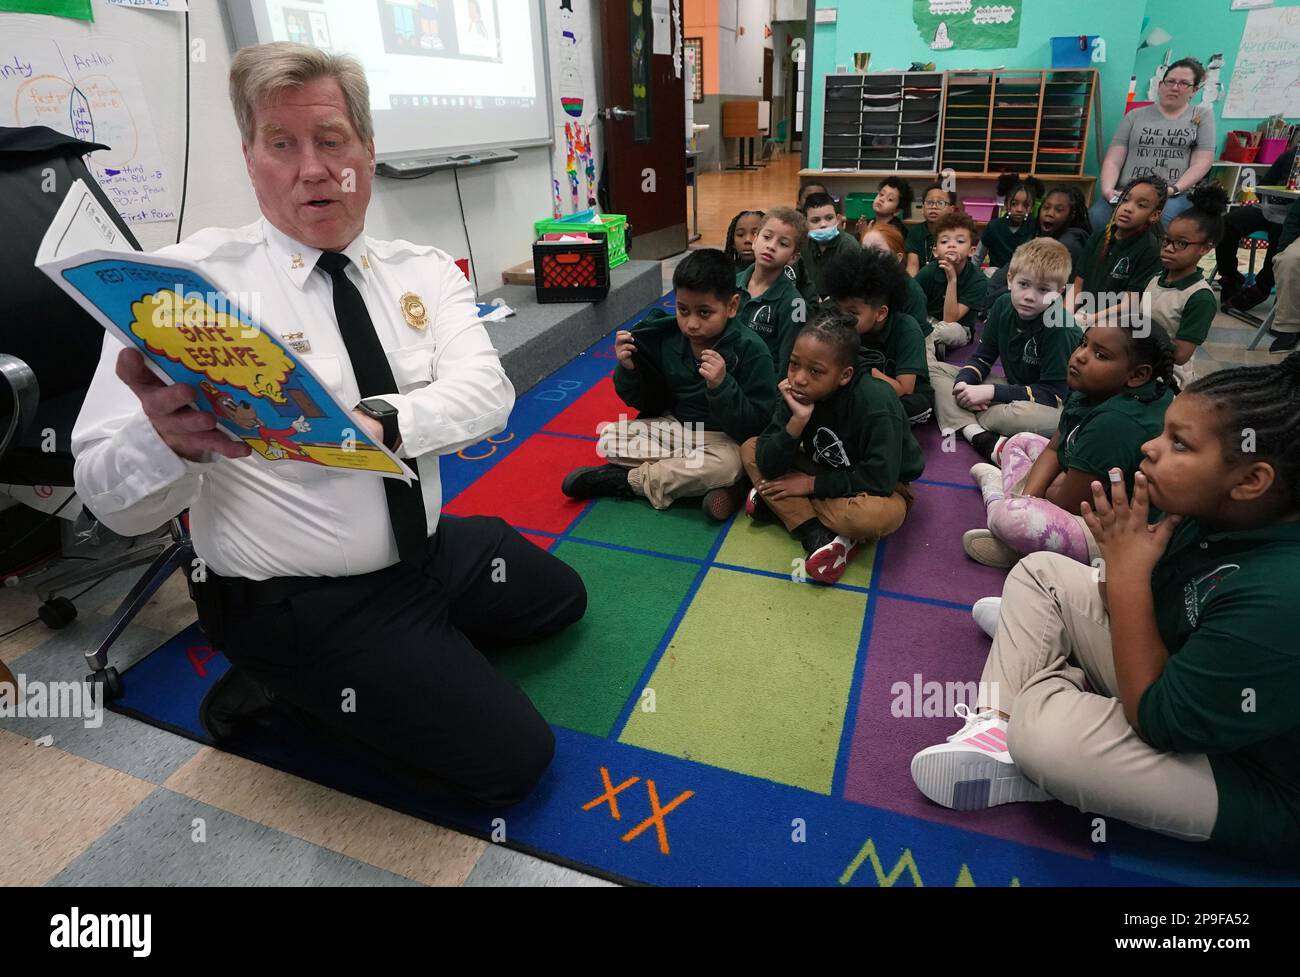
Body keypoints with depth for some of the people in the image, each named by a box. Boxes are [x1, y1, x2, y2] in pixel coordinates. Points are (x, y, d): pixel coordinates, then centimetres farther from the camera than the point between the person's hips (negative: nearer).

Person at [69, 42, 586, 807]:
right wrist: (169, 439, -38)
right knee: (511, 758, -7)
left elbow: (486, 393, -18)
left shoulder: (424, 271, -1)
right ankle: (288, 680, 8)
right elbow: (116, 504, -16)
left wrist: (377, 422, -37)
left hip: (435, 549, 6)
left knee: (561, 597, 23)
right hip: (302, 608, -5)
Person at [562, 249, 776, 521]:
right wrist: (628, 369, -16)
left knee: (727, 465, -37)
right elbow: (642, 402, 4)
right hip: (675, 427, 4)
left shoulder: (751, 349, -19)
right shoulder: (665, 338, -7)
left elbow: (754, 426, -21)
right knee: (608, 439, -11)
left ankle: (625, 480, -17)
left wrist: (721, 386, -36)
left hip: (723, 439, -4)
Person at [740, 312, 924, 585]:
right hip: (823, 473, 6)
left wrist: (812, 484, -22)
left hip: (880, 486, -5)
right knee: (750, 449, -12)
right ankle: (817, 535, -22)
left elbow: (879, 479, -28)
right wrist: (797, 421, -34)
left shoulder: (877, 405, -27)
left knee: (876, 515, -40)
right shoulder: (798, 394, -14)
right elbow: (769, 467, -19)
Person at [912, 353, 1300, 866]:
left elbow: (1158, 720, -27)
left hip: (1256, 785, -8)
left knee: (1046, 726, -36)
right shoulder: (1215, 513, -10)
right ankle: (998, 729, -7)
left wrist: (1127, 573, -27)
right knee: (1041, 571, 2)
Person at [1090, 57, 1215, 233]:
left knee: (1160, 219, -39)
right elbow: (1113, 161, 10)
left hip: (1176, 194, 0)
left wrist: (1174, 189, -11)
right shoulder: (1135, 116, 21)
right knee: (1097, 217, -35)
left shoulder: (1203, 114, 19)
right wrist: (1107, 189, -10)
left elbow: (1201, 163, 7)